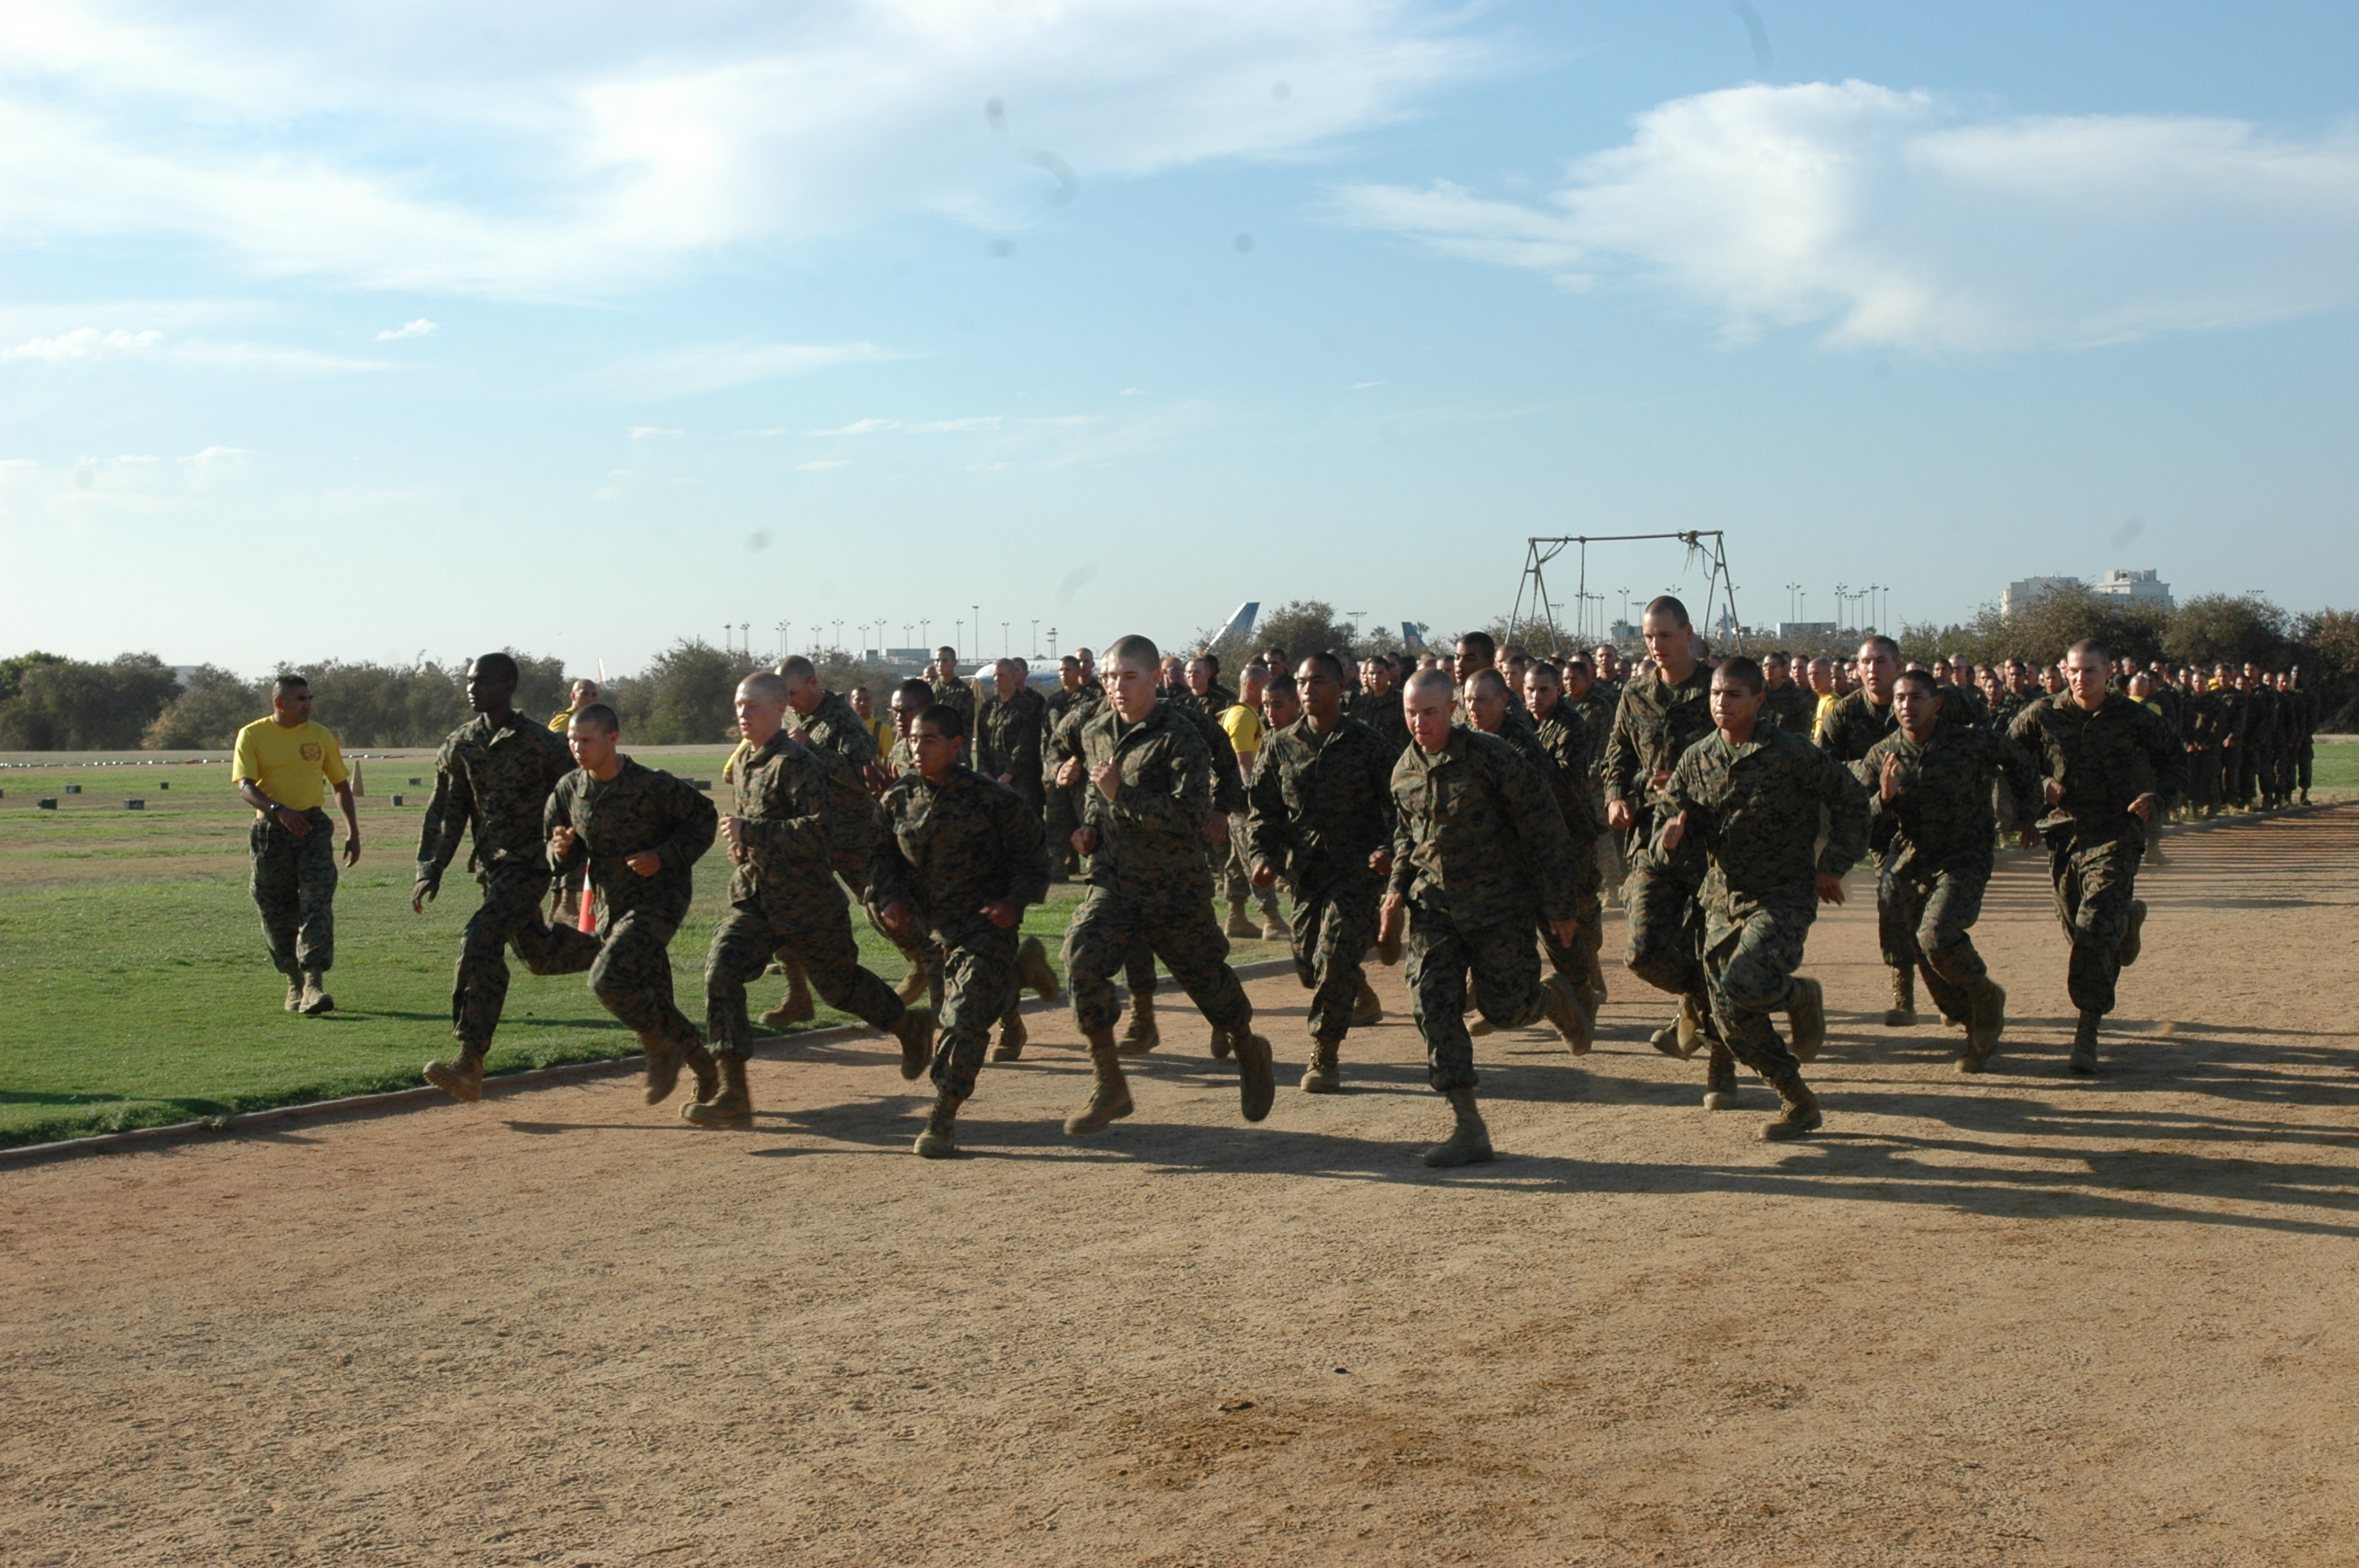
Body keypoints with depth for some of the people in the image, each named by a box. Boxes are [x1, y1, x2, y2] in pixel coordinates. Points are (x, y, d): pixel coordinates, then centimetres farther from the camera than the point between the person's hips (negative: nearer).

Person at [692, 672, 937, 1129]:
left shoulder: (797, 764, -19)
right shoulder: (748, 766, 9)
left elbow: (820, 832, -28)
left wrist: (751, 831, -26)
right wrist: (743, 844, 8)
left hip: (806, 902, -7)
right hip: (754, 898, 7)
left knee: (841, 983, 11)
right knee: (721, 971, -13)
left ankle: (911, 1026, 42)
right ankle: (732, 1095, -12)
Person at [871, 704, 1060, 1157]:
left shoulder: (991, 798, -12)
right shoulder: (899, 798, 1)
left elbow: (1032, 853, -3)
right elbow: (881, 853, 12)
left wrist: (1016, 901, -14)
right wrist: (889, 898, -3)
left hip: (988, 921, -5)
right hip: (936, 925, 5)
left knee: (965, 1019, -14)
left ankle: (943, 1120, -5)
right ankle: (1021, 968, 42)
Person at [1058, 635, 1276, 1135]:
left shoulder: (1180, 739, -15)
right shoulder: (1095, 733, 6)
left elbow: (1190, 816, -25)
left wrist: (1122, 794, -27)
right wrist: (1090, 826, 8)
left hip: (1176, 888, -4)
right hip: (1114, 882, 4)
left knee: (1207, 978, 10)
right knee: (1082, 957, -19)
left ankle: (1249, 1052, 44)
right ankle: (1109, 1087, -8)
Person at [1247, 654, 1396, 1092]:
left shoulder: (1368, 744, -2)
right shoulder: (1280, 745, 7)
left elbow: (1396, 806, -1)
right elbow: (1262, 808, 8)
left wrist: (1388, 849, -19)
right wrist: (1262, 854, -9)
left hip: (1357, 870, -4)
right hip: (1305, 870, 4)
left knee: (1334, 960, -16)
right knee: (1308, 964, 12)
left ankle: (1324, 1058, -5)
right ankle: (1361, 995, 46)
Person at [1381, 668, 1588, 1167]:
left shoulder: (1491, 757, -15)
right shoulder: (1405, 770, 3)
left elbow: (1545, 831, -11)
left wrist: (1558, 908, -10)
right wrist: (1397, 891, 6)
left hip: (1498, 905, -5)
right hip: (1434, 905, 5)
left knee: (1505, 1009, -2)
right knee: (1432, 1007, -8)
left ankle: (1553, 998, 36)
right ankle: (1469, 1129, -3)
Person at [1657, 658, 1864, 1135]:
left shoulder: (1791, 753, -12)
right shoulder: (1696, 759, 3)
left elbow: (1851, 801, -3)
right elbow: (1673, 814, 11)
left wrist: (1832, 865, -7)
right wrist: (1673, 832, -14)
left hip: (1783, 898, -6)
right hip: (1723, 897, 6)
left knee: (1745, 985, -28)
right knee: (1731, 1019, 3)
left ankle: (1803, 997, 7)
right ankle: (1800, 1105, 24)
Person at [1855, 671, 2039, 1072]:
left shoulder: (1972, 742, -8)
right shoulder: (1880, 757, -2)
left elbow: (2019, 765, 13)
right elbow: (1865, 830, -3)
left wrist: (2024, 818, 14)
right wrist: (1884, 798, -22)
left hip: (1961, 862, -4)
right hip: (1903, 868, 4)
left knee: (1937, 937, -26)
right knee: (1927, 964, 6)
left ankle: (1987, 997, 3)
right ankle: (1978, 1031, 31)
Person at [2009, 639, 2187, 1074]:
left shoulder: (2133, 719, -1)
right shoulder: (2041, 717, 1)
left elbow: (2175, 761, 10)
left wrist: (2157, 798, -9)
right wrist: (2039, 785, -10)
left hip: (2115, 837, -3)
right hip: (2063, 835, 3)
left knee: (2096, 933, -17)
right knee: (2079, 931, 15)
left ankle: (2087, 1033, -15)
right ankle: (2127, 918, 52)